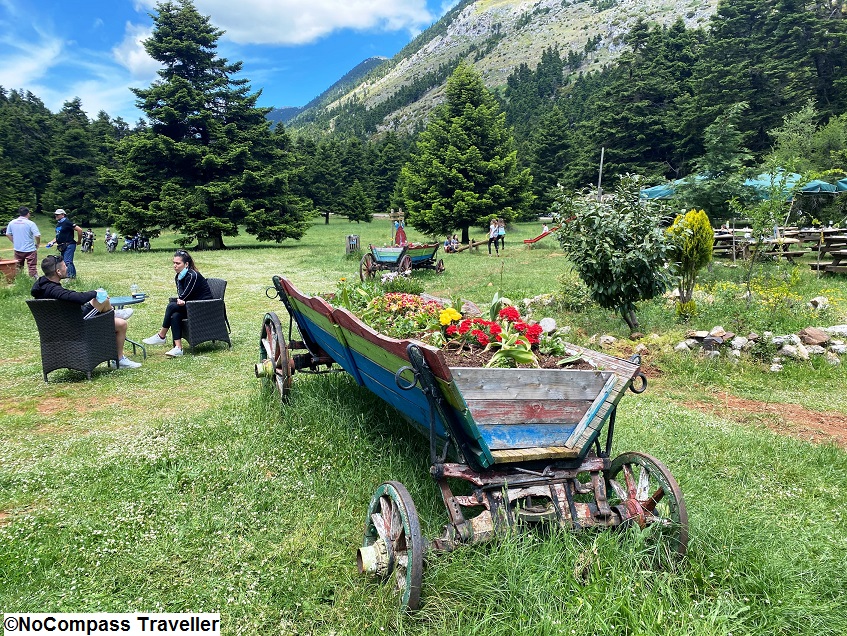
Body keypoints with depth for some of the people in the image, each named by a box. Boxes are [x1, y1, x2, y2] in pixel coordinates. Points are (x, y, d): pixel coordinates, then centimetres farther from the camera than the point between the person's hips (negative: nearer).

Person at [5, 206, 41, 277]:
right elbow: (37, 236, -20)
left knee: (18, 268, 17)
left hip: (17, 249, 5)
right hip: (30, 249, -5)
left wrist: (14, 242, 17)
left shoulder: (12, 223, 1)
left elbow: (8, 234, 8)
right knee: (32, 268, 1)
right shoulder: (30, 223, -15)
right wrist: (38, 244, -3)